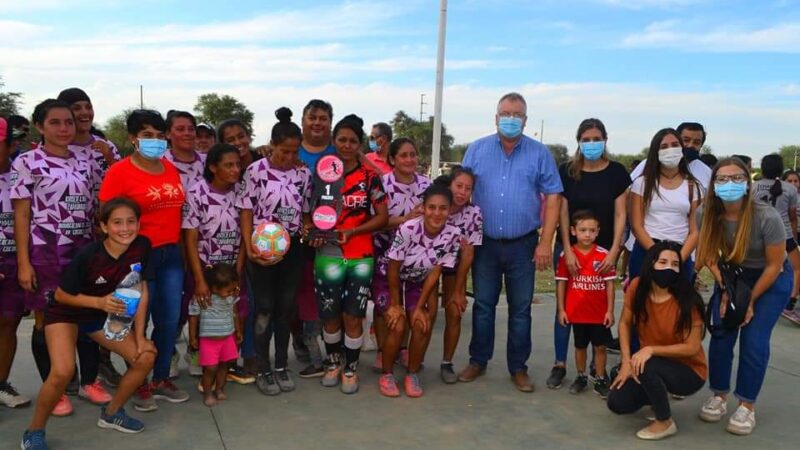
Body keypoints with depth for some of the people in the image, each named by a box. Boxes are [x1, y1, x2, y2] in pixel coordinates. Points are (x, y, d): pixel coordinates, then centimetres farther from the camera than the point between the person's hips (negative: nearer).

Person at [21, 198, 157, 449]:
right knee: (63, 372, -27)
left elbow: (141, 292, -8)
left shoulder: (141, 246, -17)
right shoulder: (88, 255, -28)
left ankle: (112, 413, 18)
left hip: (103, 316, 5)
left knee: (146, 357, -5)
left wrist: (139, 335, -9)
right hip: (66, 313, -5)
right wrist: (99, 302, -31)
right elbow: (61, 295, -16)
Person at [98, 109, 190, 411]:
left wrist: (180, 246, 14)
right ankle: (139, 385, 21)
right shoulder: (119, 172, -8)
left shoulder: (172, 169, 9)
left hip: (171, 253, 6)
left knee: (170, 320, 11)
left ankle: (161, 380, 27)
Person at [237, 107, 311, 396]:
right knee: (264, 308, 3)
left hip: (291, 247, 4)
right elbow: (246, 212, -6)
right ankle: (263, 370, 16)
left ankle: (281, 366, 24)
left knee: (287, 306, 10)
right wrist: (249, 249, -14)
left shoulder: (302, 174, 2)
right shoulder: (256, 171, -8)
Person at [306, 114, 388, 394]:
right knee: (330, 315, 8)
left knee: (353, 316, 4)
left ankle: (351, 368, 22)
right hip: (327, 255, 1)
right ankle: (334, 361, 32)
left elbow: (382, 217, -2)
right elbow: (310, 212, 10)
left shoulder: (370, 177, 0)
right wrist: (310, 229, -12)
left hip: (361, 257, -1)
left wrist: (352, 231, -14)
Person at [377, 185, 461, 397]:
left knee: (422, 325, -13)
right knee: (398, 326, -17)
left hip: (417, 283, 3)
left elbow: (435, 273, -13)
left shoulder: (453, 235, -21)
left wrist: (420, 307, -12)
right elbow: (393, 269, -20)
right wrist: (395, 304, -14)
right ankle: (387, 374, 6)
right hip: (390, 280, -3)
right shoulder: (408, 229, -32)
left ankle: (412, 374, 9)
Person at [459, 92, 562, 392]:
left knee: (520, 309, 8)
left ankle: (518, 367, 20)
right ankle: (478, 361, 24)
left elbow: (552, 198, -1)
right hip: (485, 242, 1)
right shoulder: (476, 150, 3)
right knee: (483, 305, 10)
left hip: (523, 244, -1)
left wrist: (546, 242, -7)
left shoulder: (540, 153, 0)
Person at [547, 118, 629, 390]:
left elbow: (620, 215, -1)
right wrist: (568, 251, -10)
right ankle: (559, 365, 13)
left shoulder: (617, 172, -1)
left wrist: (613, 251, -9)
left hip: (603, 250, 0)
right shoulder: (567, 171, -1)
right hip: (569, 247, 0)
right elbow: (562, 212, -2)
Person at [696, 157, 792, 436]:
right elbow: (710, 256, -4)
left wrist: (750, 301, -14)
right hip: (732, 276, 3)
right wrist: (726, 290, -14)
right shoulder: (711, 215, -19)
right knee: (721, 335, -4)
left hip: (771, 280, -3)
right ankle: (719, 396, 13)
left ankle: (747, 405, 6)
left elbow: (774, 266, -19)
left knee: (753, 341, -8)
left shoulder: (767, 218, -29)